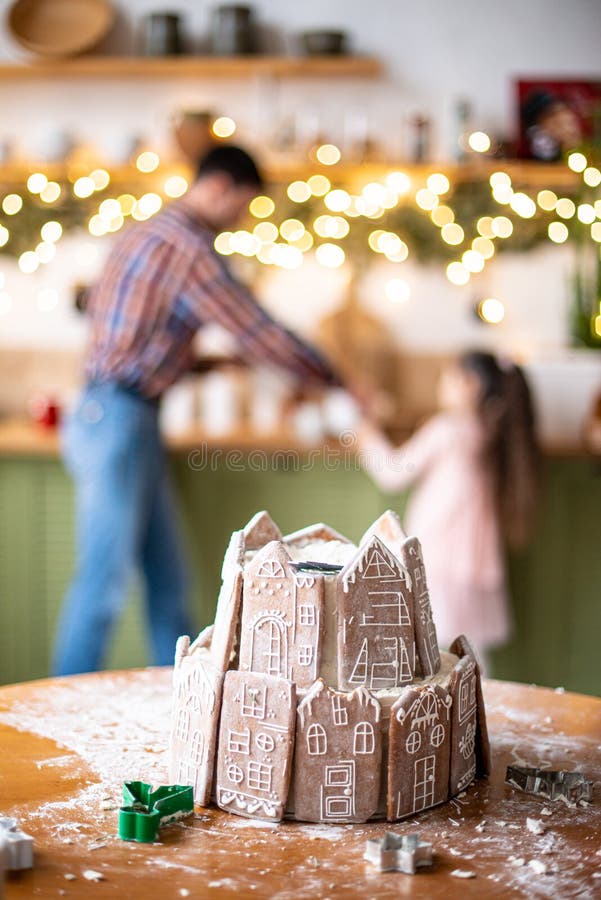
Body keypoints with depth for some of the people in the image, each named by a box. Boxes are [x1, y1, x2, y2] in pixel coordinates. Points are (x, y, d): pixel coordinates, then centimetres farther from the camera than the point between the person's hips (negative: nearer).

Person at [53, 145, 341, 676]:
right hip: (118, 420, -10)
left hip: (131, 419, 10)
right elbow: (258, 332, -15)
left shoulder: (149, 232, 17)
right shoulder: (189, 246, -15)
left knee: (168, 579, 12)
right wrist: (337, 382, -4)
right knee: (104, 582, -4)